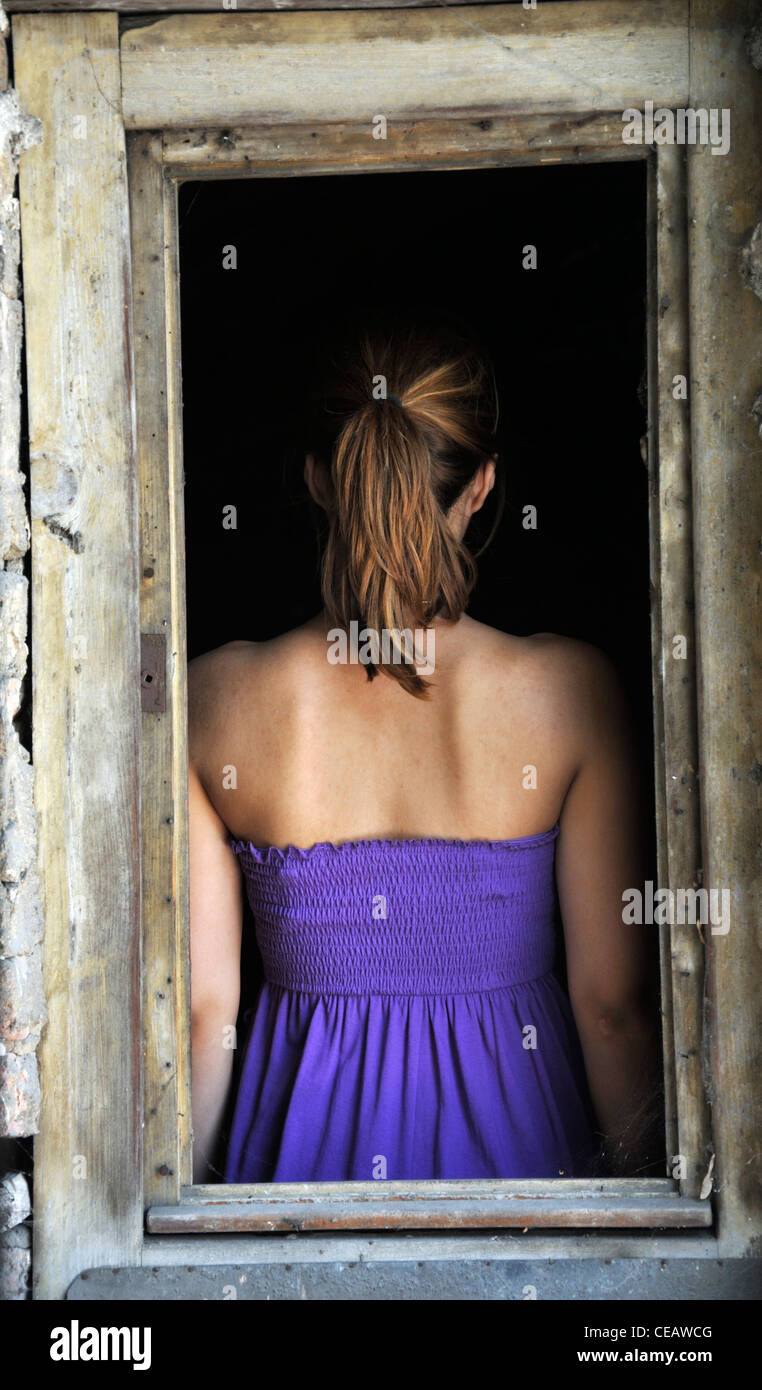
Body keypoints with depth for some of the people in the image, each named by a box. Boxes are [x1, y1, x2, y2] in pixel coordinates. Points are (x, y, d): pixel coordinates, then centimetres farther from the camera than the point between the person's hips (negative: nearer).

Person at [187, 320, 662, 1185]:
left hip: (304, 1133, 1)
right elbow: (610, 1001, -9)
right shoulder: (568, 687, -15)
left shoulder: (214, 696, -12)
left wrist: (187, 1182, 9)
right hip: (510, 1127, -1)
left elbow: (202, 1005, -7)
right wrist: (633, 1183, 6)